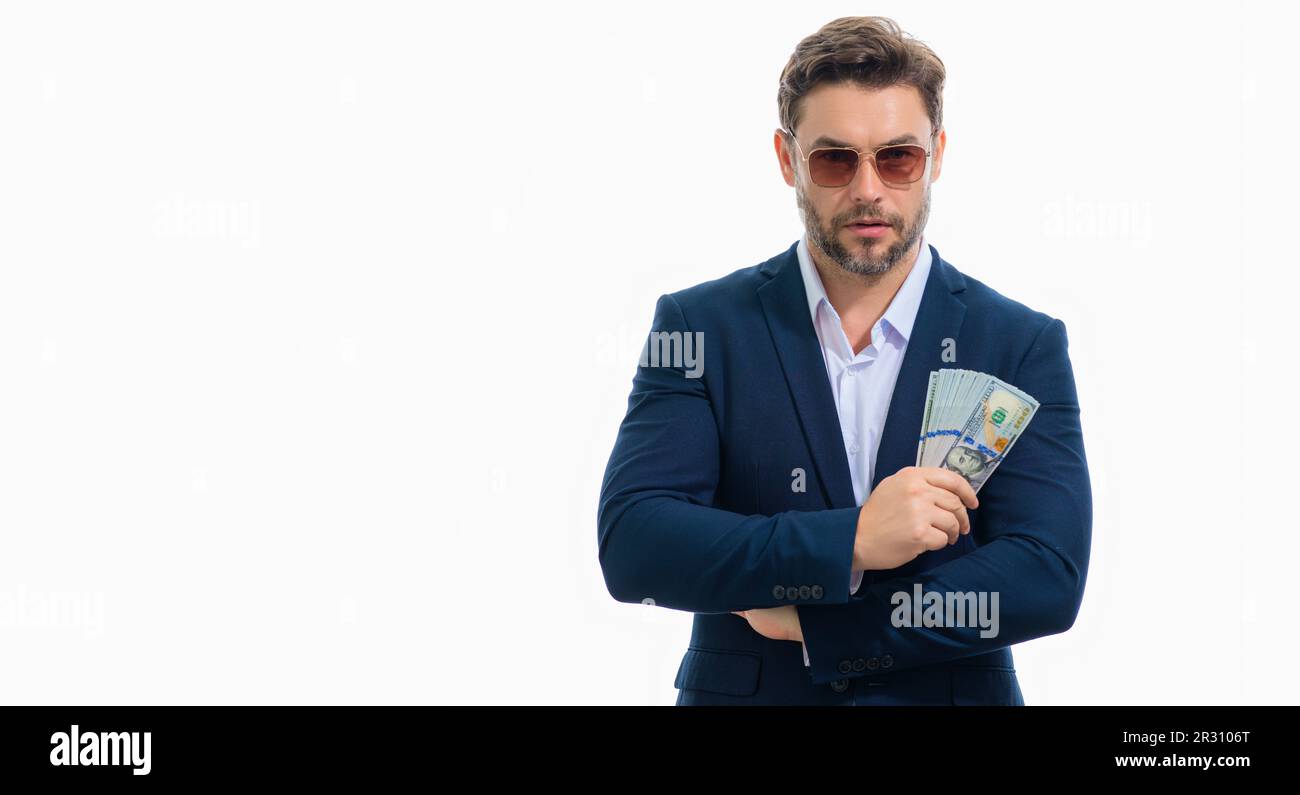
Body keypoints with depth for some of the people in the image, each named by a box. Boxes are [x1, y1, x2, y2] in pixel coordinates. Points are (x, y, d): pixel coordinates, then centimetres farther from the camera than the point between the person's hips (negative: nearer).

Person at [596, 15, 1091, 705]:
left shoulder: (1026, 345, -6)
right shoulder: (701, 327, -7)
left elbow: (1049, 581, -14)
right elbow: (629, 547, -17)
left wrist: (818, 622, -17)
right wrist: (849, 541, -28)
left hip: (955, 694, 1)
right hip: (741, 691, 0)